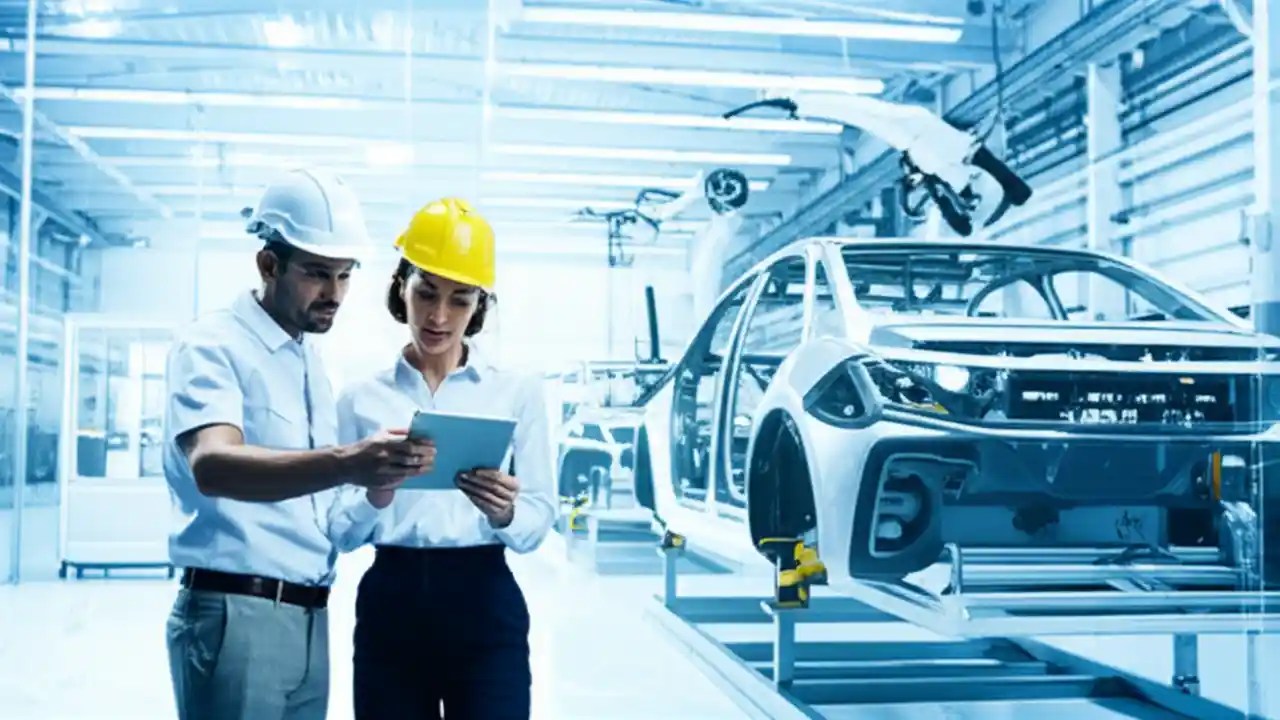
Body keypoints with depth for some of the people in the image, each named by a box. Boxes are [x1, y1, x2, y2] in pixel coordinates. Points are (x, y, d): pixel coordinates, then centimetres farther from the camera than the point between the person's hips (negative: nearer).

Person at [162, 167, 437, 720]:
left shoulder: (315, 368, 15)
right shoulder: (212, 344, -7)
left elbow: (329, 528, 13)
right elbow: (213, 466, -28)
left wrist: (374, 493, -9)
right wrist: (345, 463, -42)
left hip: (311, 621, 7)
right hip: (235, 614, -7)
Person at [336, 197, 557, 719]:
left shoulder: (518, 391, 5)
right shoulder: (361, 398, 7)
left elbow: (540, 519, 0)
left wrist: (506, 513, -21)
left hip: (485, 608, -1)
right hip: (389, 608, 1)